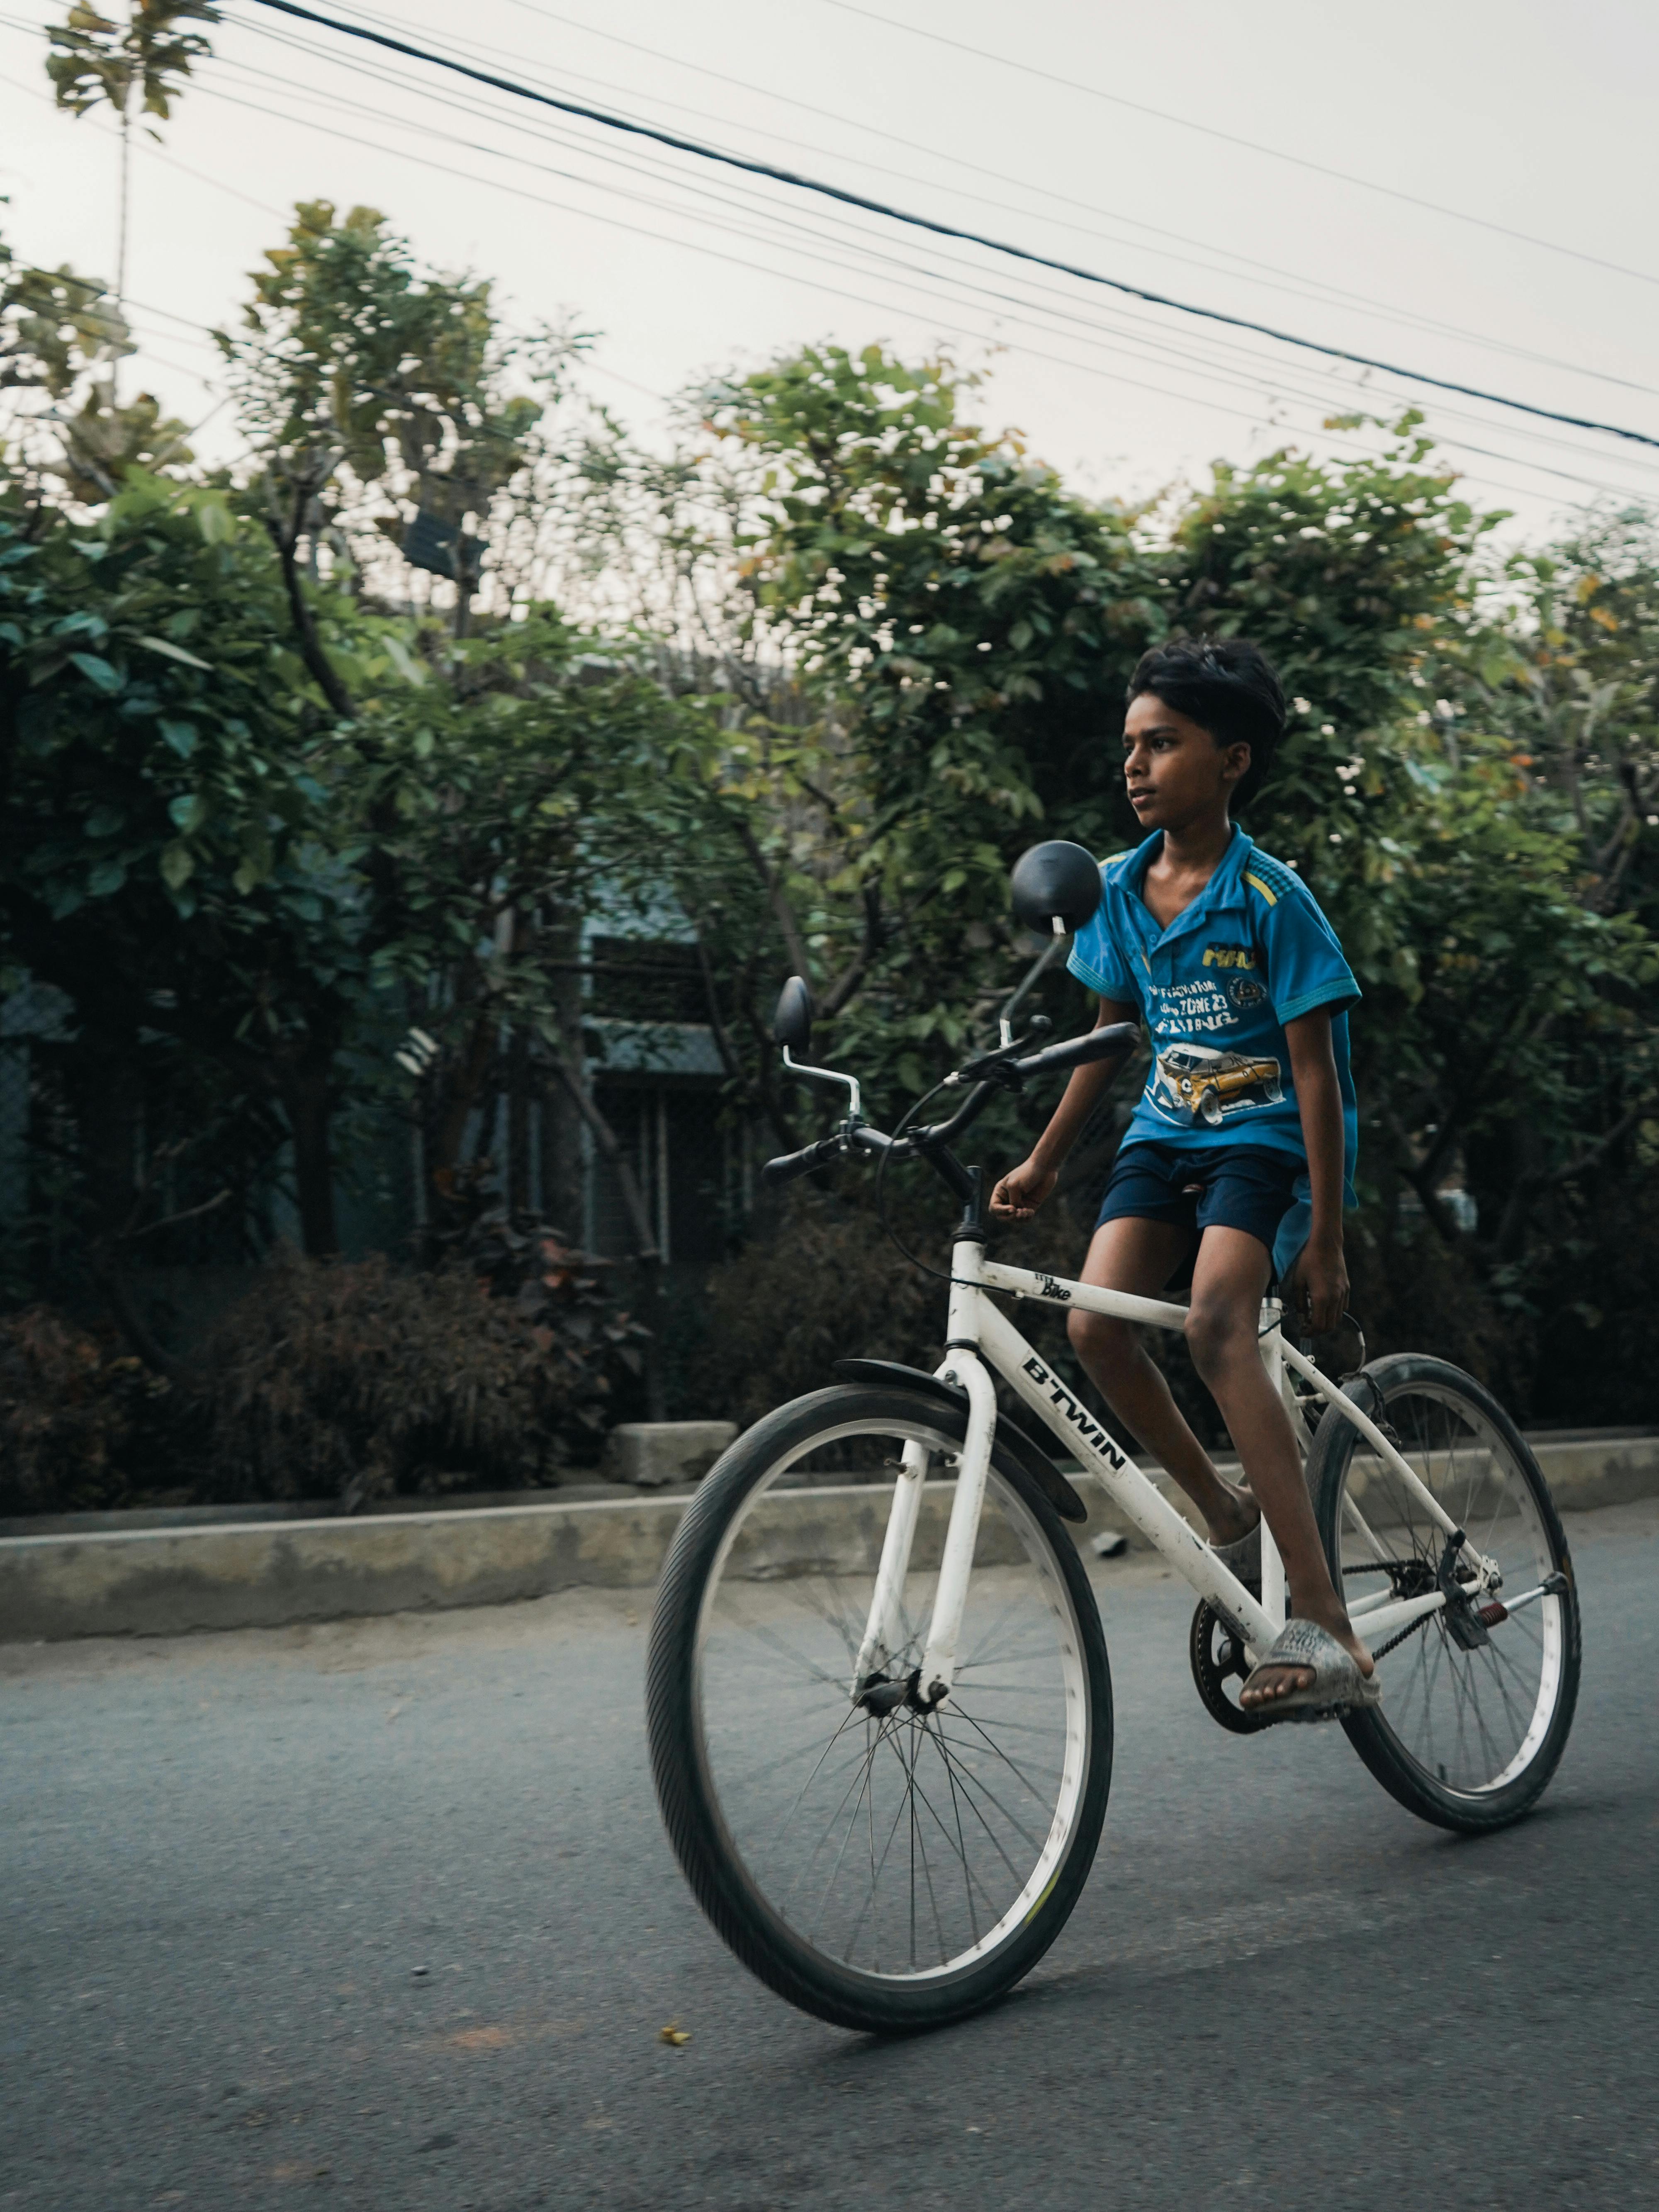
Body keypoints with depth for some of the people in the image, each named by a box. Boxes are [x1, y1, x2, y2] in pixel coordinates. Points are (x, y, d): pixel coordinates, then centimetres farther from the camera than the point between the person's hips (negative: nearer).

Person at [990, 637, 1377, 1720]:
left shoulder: (1273, 900, -14)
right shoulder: (1121, 889, 4)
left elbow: (1315, 1073, -13)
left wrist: (1325, 1241, -14)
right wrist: (1045, 1162, 20)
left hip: (1263, 1140, -6)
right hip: (1167, 1133, 6)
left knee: (1216, 1324, -31)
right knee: (1097, 1325, -19)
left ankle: (1328, 1629, -32)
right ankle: (1231, 1516, 7)